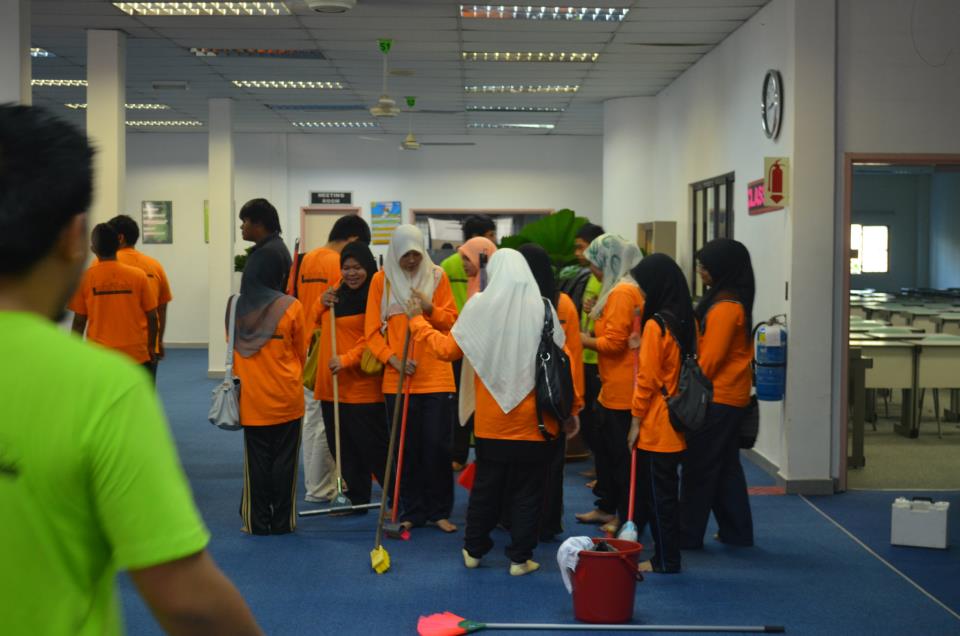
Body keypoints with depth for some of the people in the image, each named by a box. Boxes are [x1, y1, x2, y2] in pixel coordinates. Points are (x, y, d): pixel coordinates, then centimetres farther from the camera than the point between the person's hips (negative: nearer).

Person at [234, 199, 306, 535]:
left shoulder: (239, 306, -4)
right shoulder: (292, 307, -9)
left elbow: (232, 348, 7)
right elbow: (301, 351, 2)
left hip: (252, 394, 2)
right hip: (286, 394, -1)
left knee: (256, 460, 9)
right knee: (284, 459, 7)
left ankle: (257, 521, 14)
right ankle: (282, 521, 13)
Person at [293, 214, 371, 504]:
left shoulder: (303, 261, 8)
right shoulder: (341, 265, -15)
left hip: (304, 351, 8)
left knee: (311, 417, 15)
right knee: (327, 420, 0)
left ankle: (314, 483, 24)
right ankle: (320, 488, 7)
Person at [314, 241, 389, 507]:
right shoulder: (338, 293, 14)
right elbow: (321, 325, 24)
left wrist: (346, 359, -27)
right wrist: (323, 303, 5)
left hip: (362, 385, -8)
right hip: (331, 384, 8)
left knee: (373, 446, -3)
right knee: (343, 447, 12)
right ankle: (357, 499, 22)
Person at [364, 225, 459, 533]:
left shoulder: (437, 276, 4)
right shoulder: (381, 280, 2)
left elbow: (452, 321, 4)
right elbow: (372, 331, 1)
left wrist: (430, 308, -15)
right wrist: (392, 358, -13)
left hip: (436, 376, 0)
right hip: (397, 377, 0)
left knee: (437, 446, 1)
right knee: (405, 448, 5)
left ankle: (439, 511, 14)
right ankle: (411, 512, 16)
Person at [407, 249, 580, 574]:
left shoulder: (479, 306, -6)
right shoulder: (542, 309, -7)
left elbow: (447, 349, 1)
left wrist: (417, 321, 15)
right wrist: (569, 409, 8)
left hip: (491, 420, 1)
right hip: (533, 422, -1)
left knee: (486, 486, 16)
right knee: (527, 491, 9)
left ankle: (474, 550, 27)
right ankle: (520, 558, 13)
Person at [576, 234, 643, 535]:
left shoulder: (622, 292, -18)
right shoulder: (622, 290, 13)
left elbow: (614, 342, -21)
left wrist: (586, 340, -6)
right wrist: (598, 314, 5)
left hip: (621, 389, -10)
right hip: (614, 387, 10)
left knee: (622, 455, -1)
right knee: (606, 450, 20)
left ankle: (628, 519, 9)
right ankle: (608, 508, 32)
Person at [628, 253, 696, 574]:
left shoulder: (656, 325, -16)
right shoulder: (687, 322, 6)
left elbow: (647, 380, -16)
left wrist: (636, 422, -9)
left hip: (655, 427, -8)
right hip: (677, 425, 8)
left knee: (657, 494, 2)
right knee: (665, 492, 15)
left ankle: (666, 560, 9)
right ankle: (667, 555, 22)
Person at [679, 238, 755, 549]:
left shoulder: (724, 307, -18)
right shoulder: (734, 301, 13)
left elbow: (710, 359, -19)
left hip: (716, 398, -10)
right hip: (729, 397, 10)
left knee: (699, 468, -1)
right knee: (726, 467, 15)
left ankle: (688, 535, 6)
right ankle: (736, 532, 22)